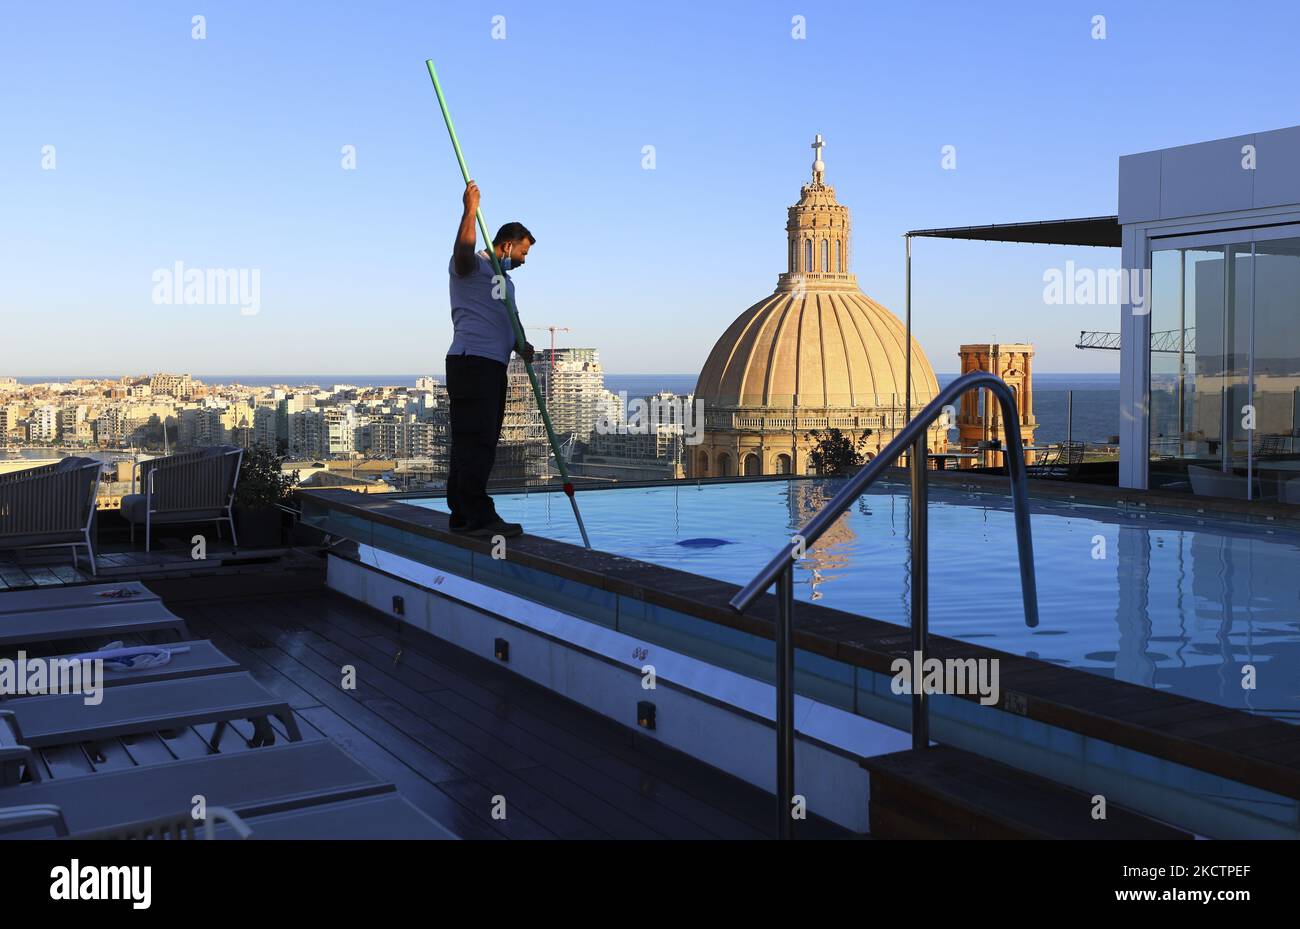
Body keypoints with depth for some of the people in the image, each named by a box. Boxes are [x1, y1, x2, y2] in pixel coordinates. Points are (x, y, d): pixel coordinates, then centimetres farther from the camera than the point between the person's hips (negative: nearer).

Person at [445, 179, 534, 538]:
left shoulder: (504, 279, 29)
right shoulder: (471, 266, 1)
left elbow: (507, 323, 27)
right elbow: (463, 252, -25)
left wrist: (519, 345, 7)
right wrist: (470, 210, -27)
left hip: (494, 366, 10)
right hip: (471, 361, -10)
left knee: (481, 442, 9)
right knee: (474, 440, -14)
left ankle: (462, 515, 13)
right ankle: (478, 516, -17)